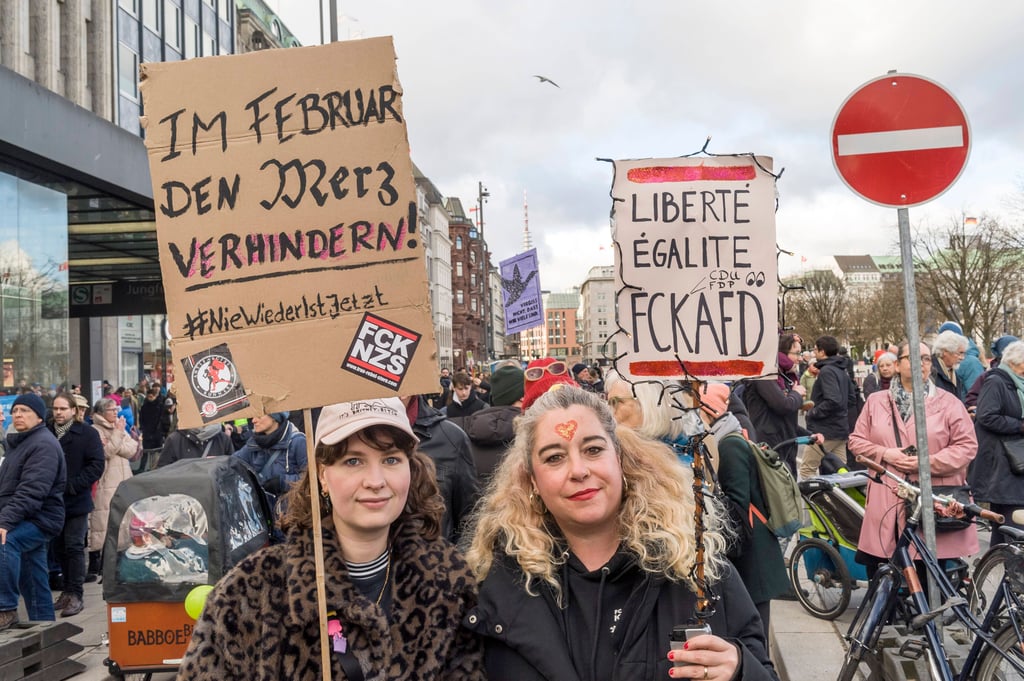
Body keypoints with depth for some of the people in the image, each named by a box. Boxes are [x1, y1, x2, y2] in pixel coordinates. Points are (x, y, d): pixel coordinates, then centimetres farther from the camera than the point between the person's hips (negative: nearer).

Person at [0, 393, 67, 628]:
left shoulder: (43, 444, -14)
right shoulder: (19, 442, 18)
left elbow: (31, 491, -25)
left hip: (40, 519, -10)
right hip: (25, 521, 10)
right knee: (32, 583, 13)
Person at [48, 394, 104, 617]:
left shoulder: (87, 434, -4)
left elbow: (97, 464, -9)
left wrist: (73, 486, -16)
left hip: (76, 501, -4)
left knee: (74, 547, -3)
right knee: (58, 547, 12)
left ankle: (76, 594, 3)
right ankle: (67, 590, 24)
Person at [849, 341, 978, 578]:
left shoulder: (948, 402, 4)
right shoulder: (876, 401, 10)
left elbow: (967, 446, 0)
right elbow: (856, 441, 12)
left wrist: (928, 462, -13)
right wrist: (885, 454, -7)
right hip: (886, 500, 2)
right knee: (878, 571, 5)